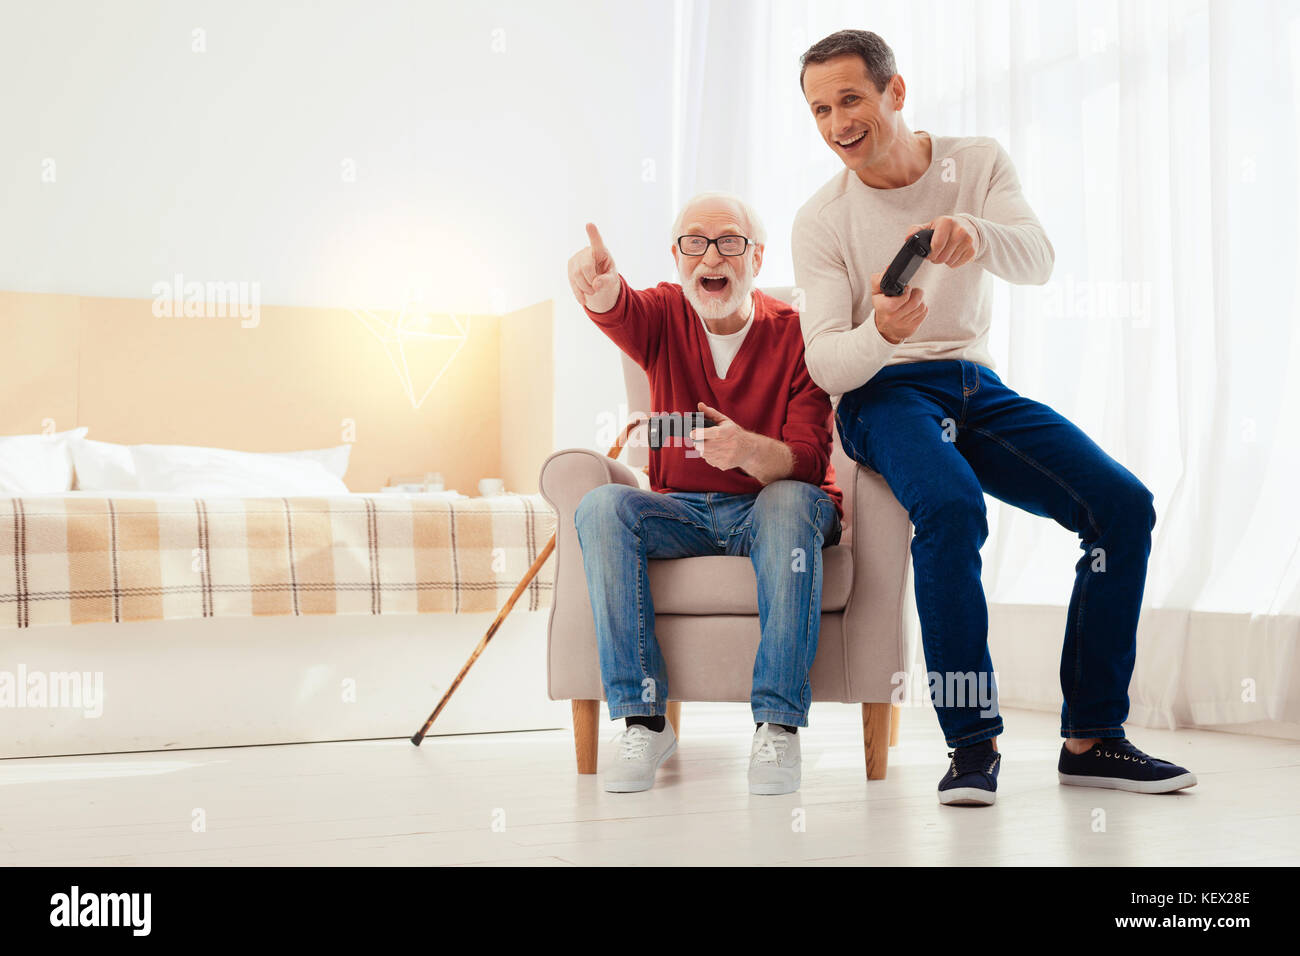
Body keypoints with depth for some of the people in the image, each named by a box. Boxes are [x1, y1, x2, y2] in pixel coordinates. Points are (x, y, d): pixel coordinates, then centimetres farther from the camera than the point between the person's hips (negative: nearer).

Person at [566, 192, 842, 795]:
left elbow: (808, 461, -17)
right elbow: (617, 311, -27)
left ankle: (777, 724, -32)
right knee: (600, 506, -25)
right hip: (681, 512, 3)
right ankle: (643, 720, -25)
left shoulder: (795, 335, -7)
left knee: (792, 504, -35)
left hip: (772, 505, -2)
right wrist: (599, 287, -52)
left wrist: (749, 450, -39)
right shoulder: (666, 314, 0)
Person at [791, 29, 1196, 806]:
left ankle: (1090, 739, -6)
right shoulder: (821, 220, 0)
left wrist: (976, 234, -36)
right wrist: (879, 334, -32)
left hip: (977, 386, 3)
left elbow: (1039, 261, -13)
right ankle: (974, 742, -24)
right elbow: (825, 364, -8)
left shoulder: (977, 161, 5)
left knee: (1124, 504, -16)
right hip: (882, 392, -3)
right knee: (952, 505, -35)